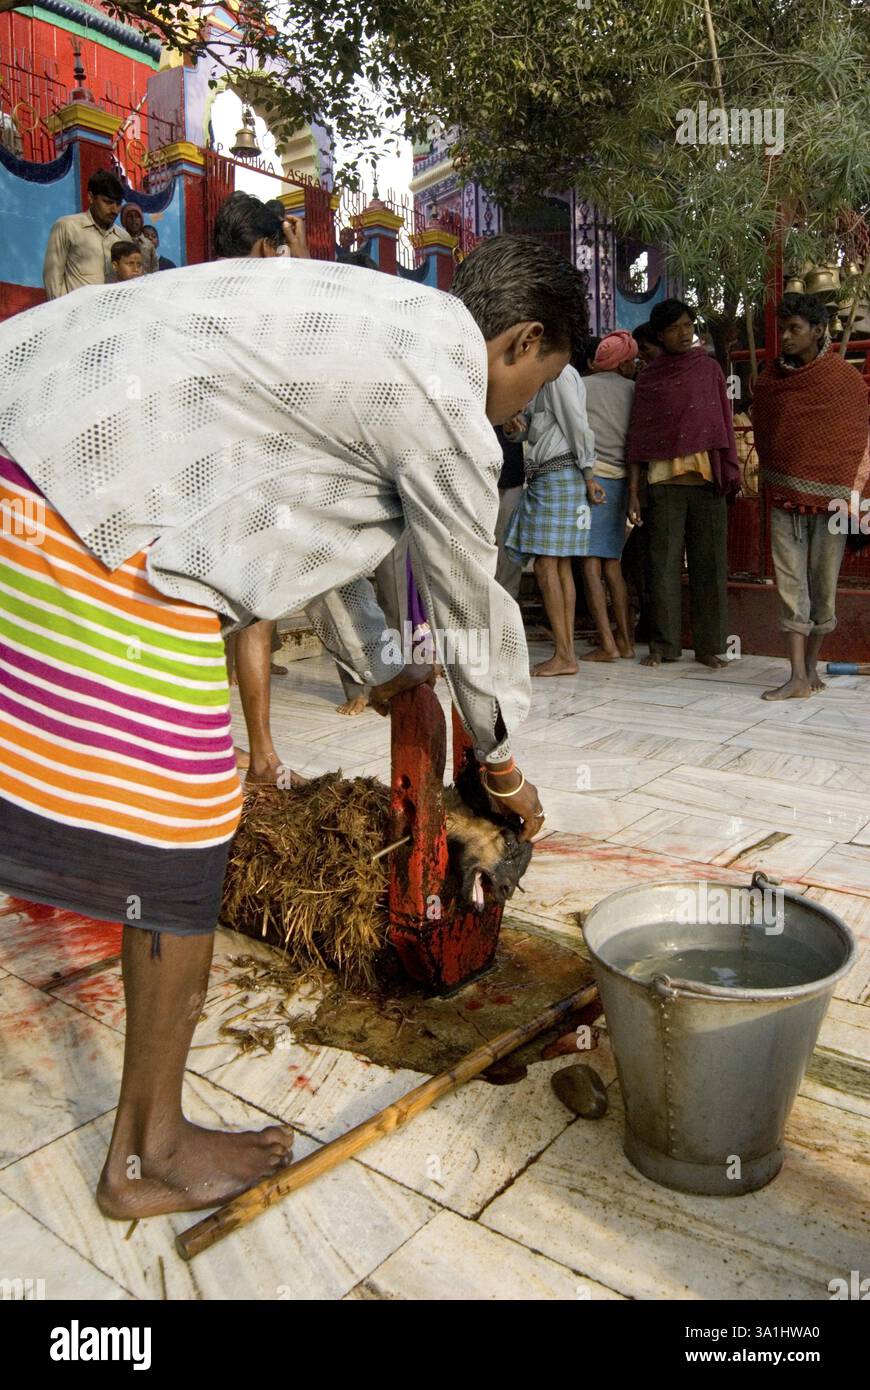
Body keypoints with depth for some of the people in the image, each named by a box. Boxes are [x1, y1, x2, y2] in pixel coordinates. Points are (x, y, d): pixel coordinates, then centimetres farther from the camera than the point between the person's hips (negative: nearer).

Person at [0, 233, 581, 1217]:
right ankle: (151, 1155, 20)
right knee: (178, 824, 0)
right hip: (93, 520, -10)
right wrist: (501, 765, 18)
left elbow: (312, 516, 30)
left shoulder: (386, 329, 22)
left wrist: (377, 670, 39)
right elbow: (471, 609, 1)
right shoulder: (444, 402, -8)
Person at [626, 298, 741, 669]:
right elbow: (638, 437, 6)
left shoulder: (709, 368, 13)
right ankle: (664, 645, 5)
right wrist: (632, 490, -1)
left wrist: (729, 472, 1)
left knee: (709, 562, 0)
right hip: (664, 481, -1)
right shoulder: (648, 377, 9)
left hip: (706, 478, 1)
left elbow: (723, 423, 12)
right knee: (664, 564, -1)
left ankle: (709, 645, 5)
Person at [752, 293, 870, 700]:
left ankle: (811, 665, 17)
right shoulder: (770, 378, 8)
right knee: (790, 585, -4)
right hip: (784, 498, 2)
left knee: (823, 583, 3)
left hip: (828, 495, -2)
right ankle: (798, 678, -4)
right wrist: (770, 481, 10)